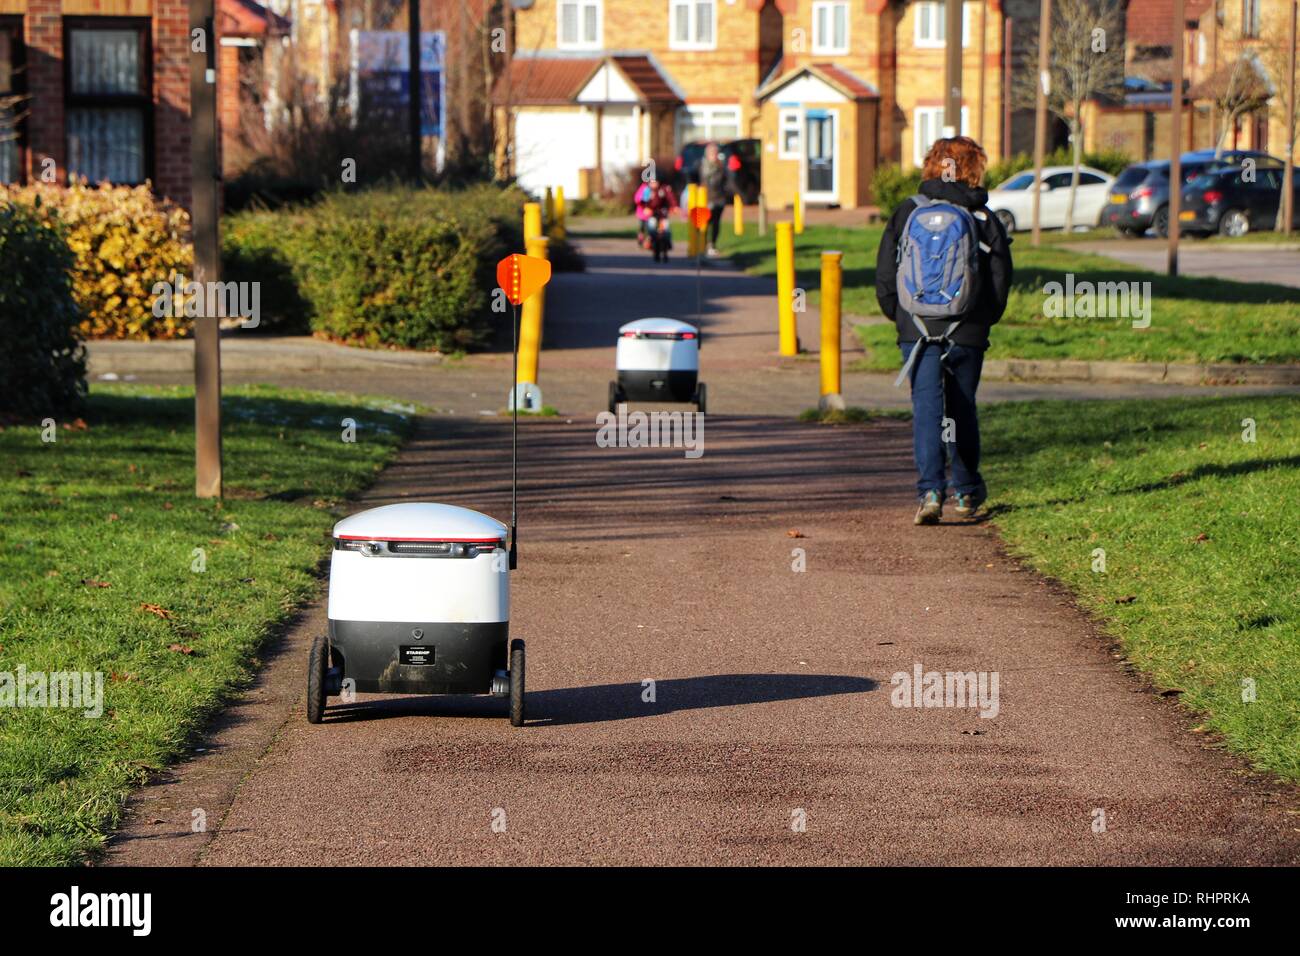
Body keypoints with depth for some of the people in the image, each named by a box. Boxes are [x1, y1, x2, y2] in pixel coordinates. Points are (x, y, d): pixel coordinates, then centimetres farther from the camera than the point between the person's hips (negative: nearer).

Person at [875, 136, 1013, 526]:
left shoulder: (905, 214, 1)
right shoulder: (985, 220, -1)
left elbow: (884, 277, 3)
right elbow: (1000, 282, 0)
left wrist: (901, 317, 16)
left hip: (917, 331, -1)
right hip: (967, 333, 1)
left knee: (926, 408, -4)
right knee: (961, 409, 15)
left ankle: (930, 490, -20)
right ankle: (967, 490, 26)